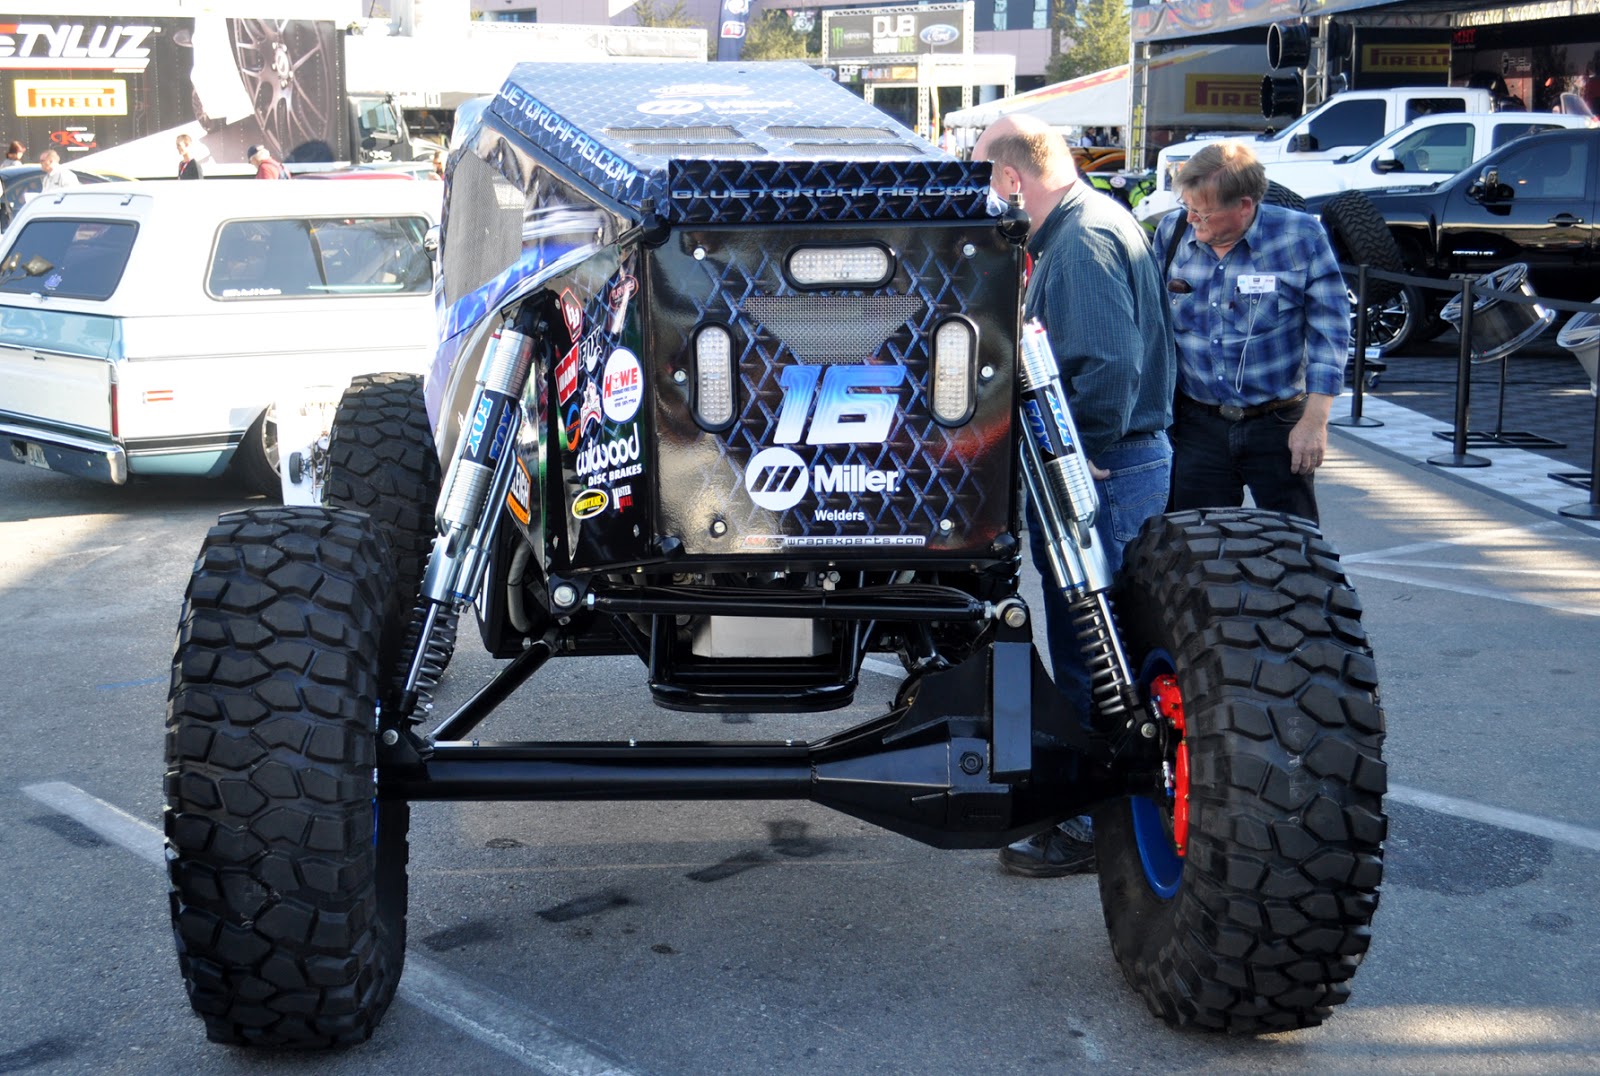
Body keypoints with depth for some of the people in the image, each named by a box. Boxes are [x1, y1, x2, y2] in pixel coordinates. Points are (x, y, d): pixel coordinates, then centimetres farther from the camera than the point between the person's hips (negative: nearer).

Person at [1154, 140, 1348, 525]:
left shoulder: (1301, 237, -8)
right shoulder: (1171, 233, 1)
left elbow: (1329, 331, -6)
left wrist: (1314, 421, -10)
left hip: (1278, 425, -2)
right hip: (1197, 425, 3)